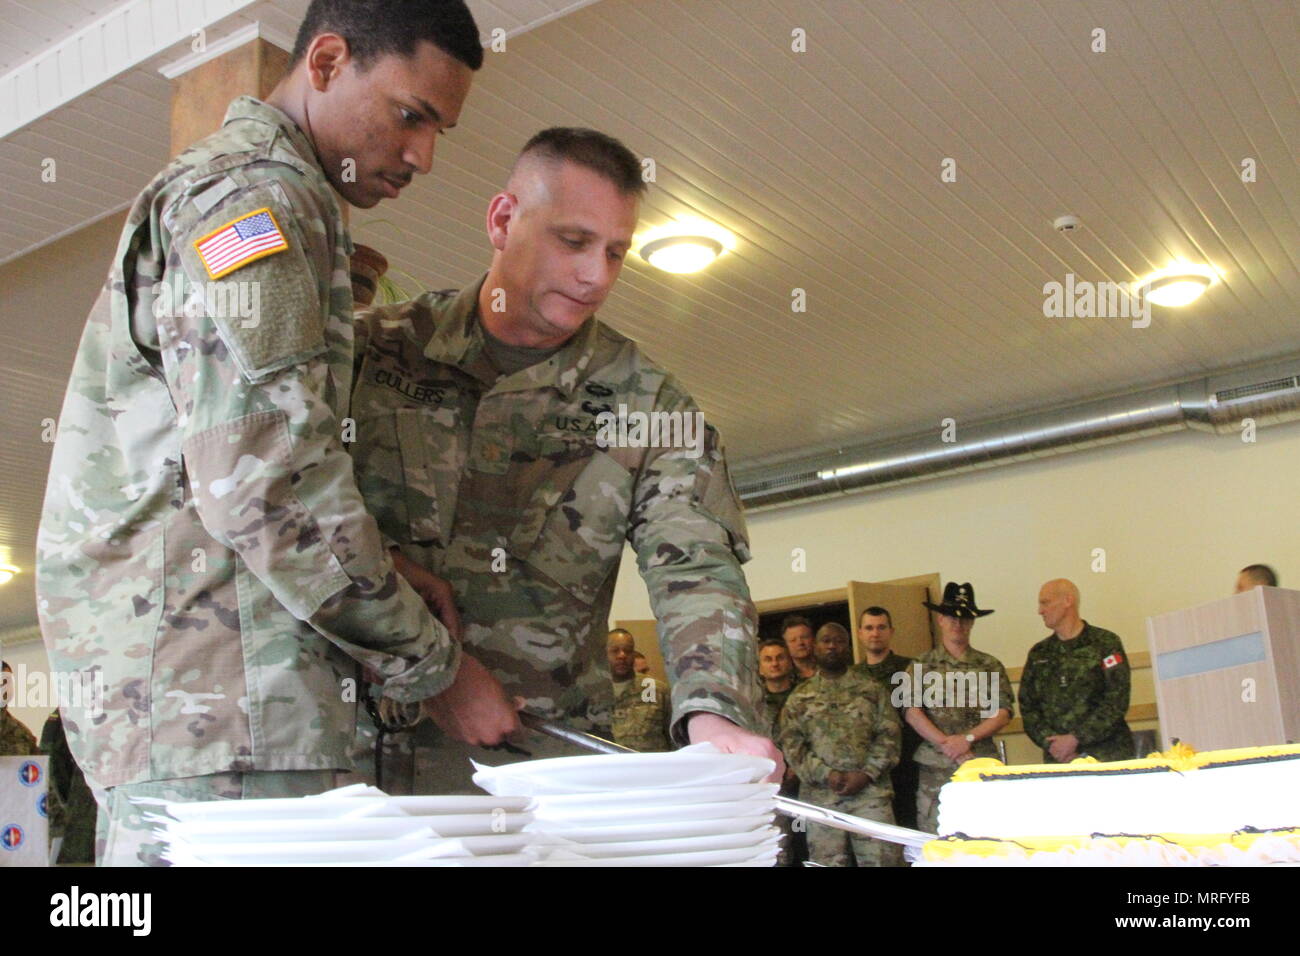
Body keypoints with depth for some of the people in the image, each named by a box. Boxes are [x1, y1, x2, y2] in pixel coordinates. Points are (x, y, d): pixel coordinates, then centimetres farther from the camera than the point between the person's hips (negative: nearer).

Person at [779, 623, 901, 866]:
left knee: (882, 860, -6)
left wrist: (867, 774, -10)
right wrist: (825, 775, -10)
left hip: (871, 790, -1)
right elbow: (791, 744, 3)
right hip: (820, 796, 1)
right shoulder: (800, 697, 11)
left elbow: (888, 735, 3)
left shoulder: (872, 689, 10)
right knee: (827, 862, 3)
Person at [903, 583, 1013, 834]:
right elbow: (912, 712, -1)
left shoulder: (990, 666, 11)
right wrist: (949, 746, -10)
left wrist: (968, 738, -11)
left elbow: (1004, 712, 3)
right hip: (935, 767, -1)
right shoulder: (922, 665, 9)